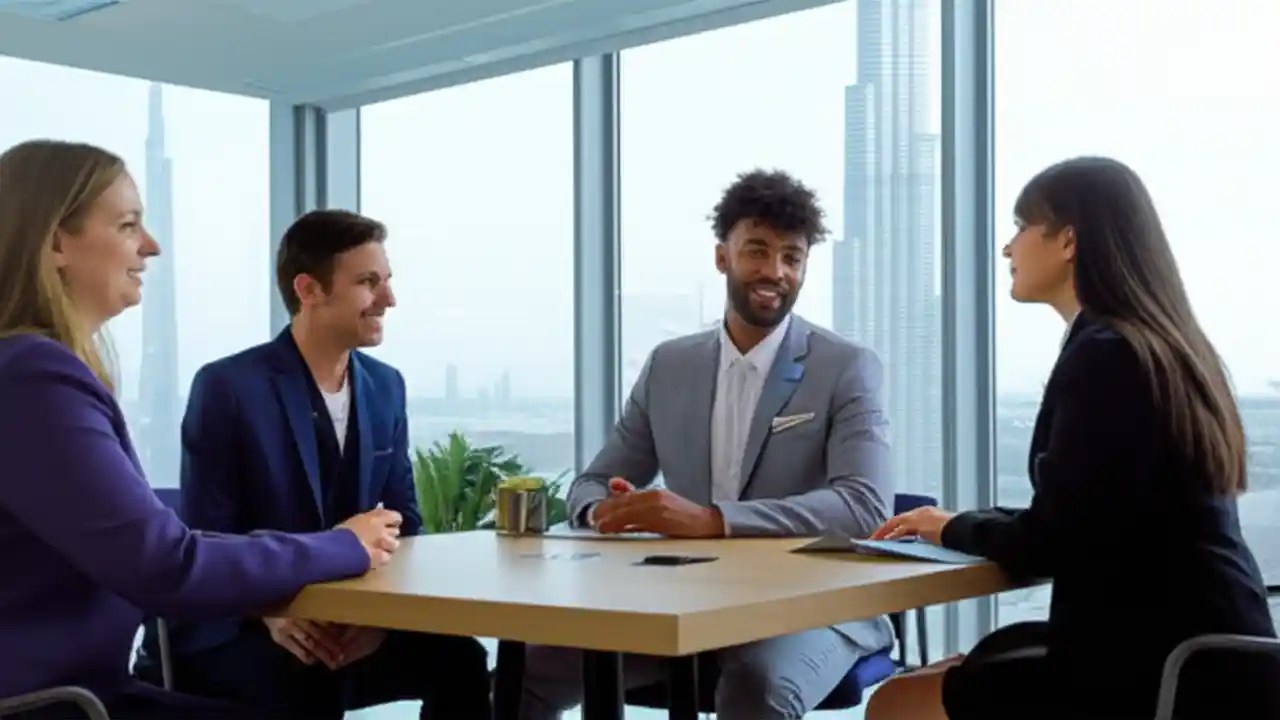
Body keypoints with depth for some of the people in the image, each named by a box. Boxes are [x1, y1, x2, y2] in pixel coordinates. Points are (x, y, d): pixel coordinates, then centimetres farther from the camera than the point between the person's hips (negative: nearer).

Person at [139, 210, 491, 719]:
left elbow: (403, 523, 8)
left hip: (351, 623, 6)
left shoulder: (386, 387, 7)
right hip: (236, 633, -5)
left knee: (459, 658, -19)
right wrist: (270, 611, -30)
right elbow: (207, 536, -12)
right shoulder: (227, 388, -12)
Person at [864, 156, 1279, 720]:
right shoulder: (1160, 346, 13)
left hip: (1165, 670, -9)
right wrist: (963, 526, 10)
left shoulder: (1104, 355, -16)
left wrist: (953, 529, 4)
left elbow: (1046, 545, -15)